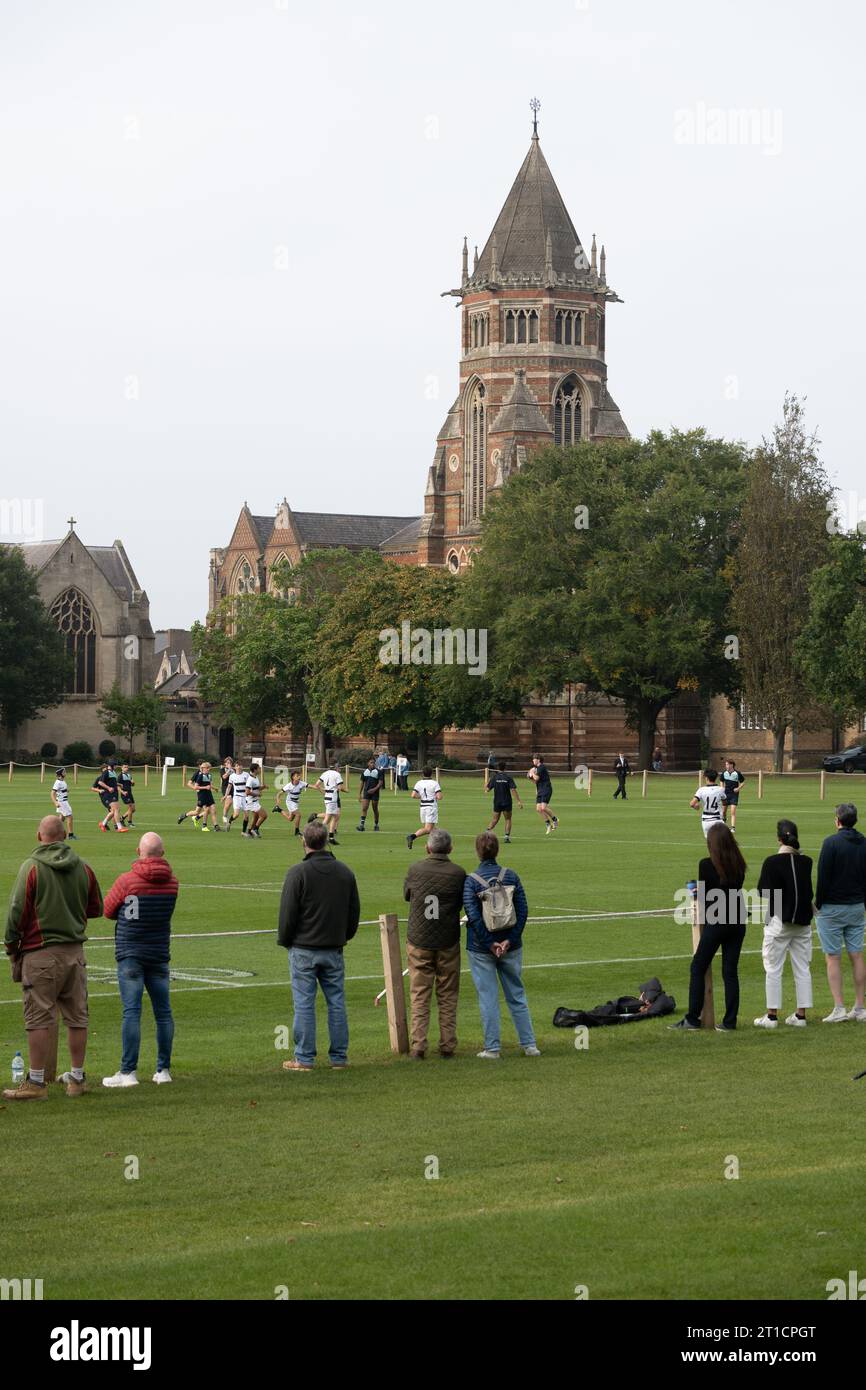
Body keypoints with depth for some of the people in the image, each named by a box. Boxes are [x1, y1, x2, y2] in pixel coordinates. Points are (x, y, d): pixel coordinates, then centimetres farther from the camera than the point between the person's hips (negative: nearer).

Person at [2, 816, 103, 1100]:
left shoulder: (32, 866, -8)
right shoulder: (83, 868, 5)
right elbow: (96, 908, 14)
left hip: (41, 952, -5)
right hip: (75, 951, 5)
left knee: (39, 1019, -2)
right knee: (77, 1017, 11)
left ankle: (36, 1082, -2)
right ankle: (77, 1078, 17)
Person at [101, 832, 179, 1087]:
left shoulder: (127, 881, -11)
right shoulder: (171, 882, 1)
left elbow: (108, 911, 0)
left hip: (130, 953, -4)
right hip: (159, 953, 4)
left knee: (131, 1012, -7)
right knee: (163, 1012, 8)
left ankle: (128, 1072, -9)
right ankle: (163, 1070, 12)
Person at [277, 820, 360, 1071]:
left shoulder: (298, 872, -12)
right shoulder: (345, 872, 5)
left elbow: (288, 913, -9)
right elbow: (355, 911, 12)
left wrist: (284, 940, 5)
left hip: (304, 949, -4)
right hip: (334, 949, 4)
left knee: (304, 1003, -1)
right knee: (336, 1001, 9)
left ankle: (304, 1058, 1)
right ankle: (339, 1056, 12)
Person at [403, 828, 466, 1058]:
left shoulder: (415, 870, -8)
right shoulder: (458, 873, -8)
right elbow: (462, 903, 5)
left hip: (419, 941, 0)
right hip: (448, 942, 0)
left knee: (419, 996, 5)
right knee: (447, 996, 10)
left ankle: (418, 1046, 0)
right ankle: (447, 1045, 10)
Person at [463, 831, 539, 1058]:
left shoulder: (471, 881, -11)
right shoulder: (511, 876, -2)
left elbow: (473, 916, -17)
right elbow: (523, 910, -6)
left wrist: (489, 943, -12)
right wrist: (510, 940, -8)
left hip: (481, 949, -3)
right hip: (511, 947, 3)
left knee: (488, 998, 4)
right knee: (516, 996, 14)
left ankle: (492, 1048, 6)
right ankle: (529, 1044, 15)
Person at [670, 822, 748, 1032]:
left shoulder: (707, 865, -11)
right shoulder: (739, 865, 4)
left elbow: (703, 897, -6)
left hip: (716, 922, -5)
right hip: (737, 922, 5)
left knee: (698, 968, 6)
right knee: (730, 971, 8)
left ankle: (692, 1019, 5)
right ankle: (729, 1021, 7)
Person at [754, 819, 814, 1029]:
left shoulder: (772, 862, -14)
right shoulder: (806, 862, 0)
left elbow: (764, 892, -13)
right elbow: (810, 891, 9)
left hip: (779, 920, -4)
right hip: (803, 921, 4)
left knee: (773, 969, 3)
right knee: (802, 968, 9)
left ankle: (772, 1015, 3)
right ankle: (801, 1015, 10)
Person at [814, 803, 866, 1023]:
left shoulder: (831, 843, -13)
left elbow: (823, 878, -14)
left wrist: (818, 904, -3)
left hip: (831, 908, -5)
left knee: (833, 958, -1)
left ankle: (839, 1008, -6)